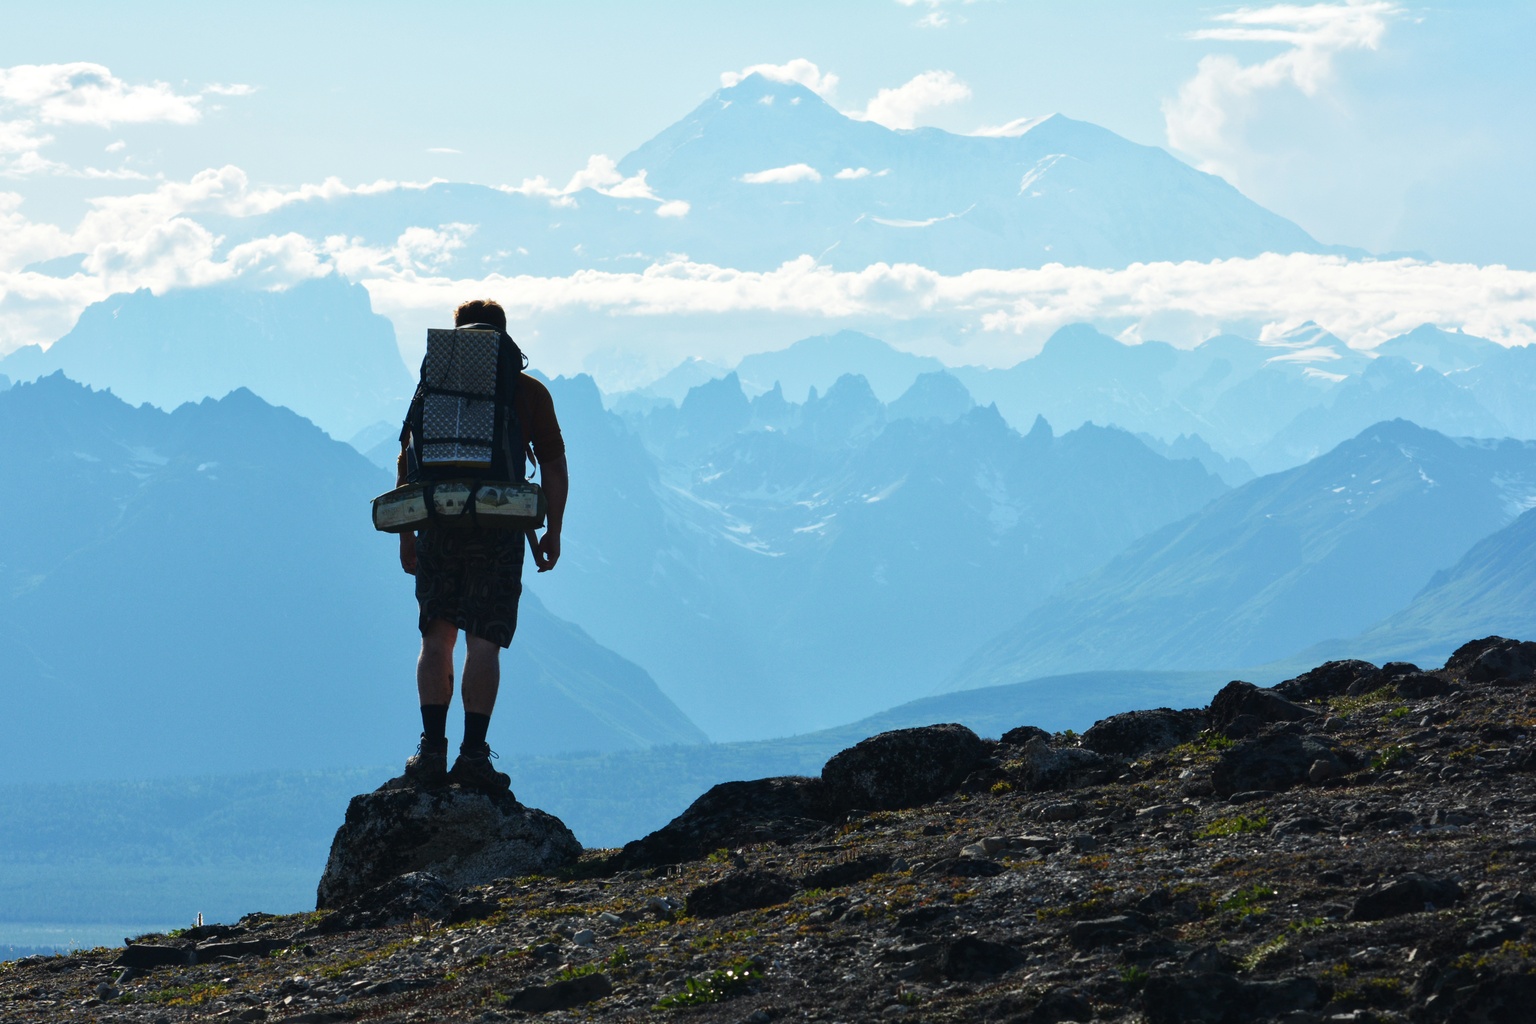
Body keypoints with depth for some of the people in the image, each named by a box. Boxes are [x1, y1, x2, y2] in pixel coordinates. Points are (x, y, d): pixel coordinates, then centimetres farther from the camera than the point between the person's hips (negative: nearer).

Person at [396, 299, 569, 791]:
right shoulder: (529, 392, 5)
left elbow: (406, 466, 8)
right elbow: (554, 467, 3)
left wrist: (406, 534, 14)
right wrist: (552, 531, 10)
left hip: (439, 527, 2)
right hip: (498, 531, -2)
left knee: (437, 638, 9)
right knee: (483, 642, -2)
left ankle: (432, 750, 2)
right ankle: (473, 754, -7)